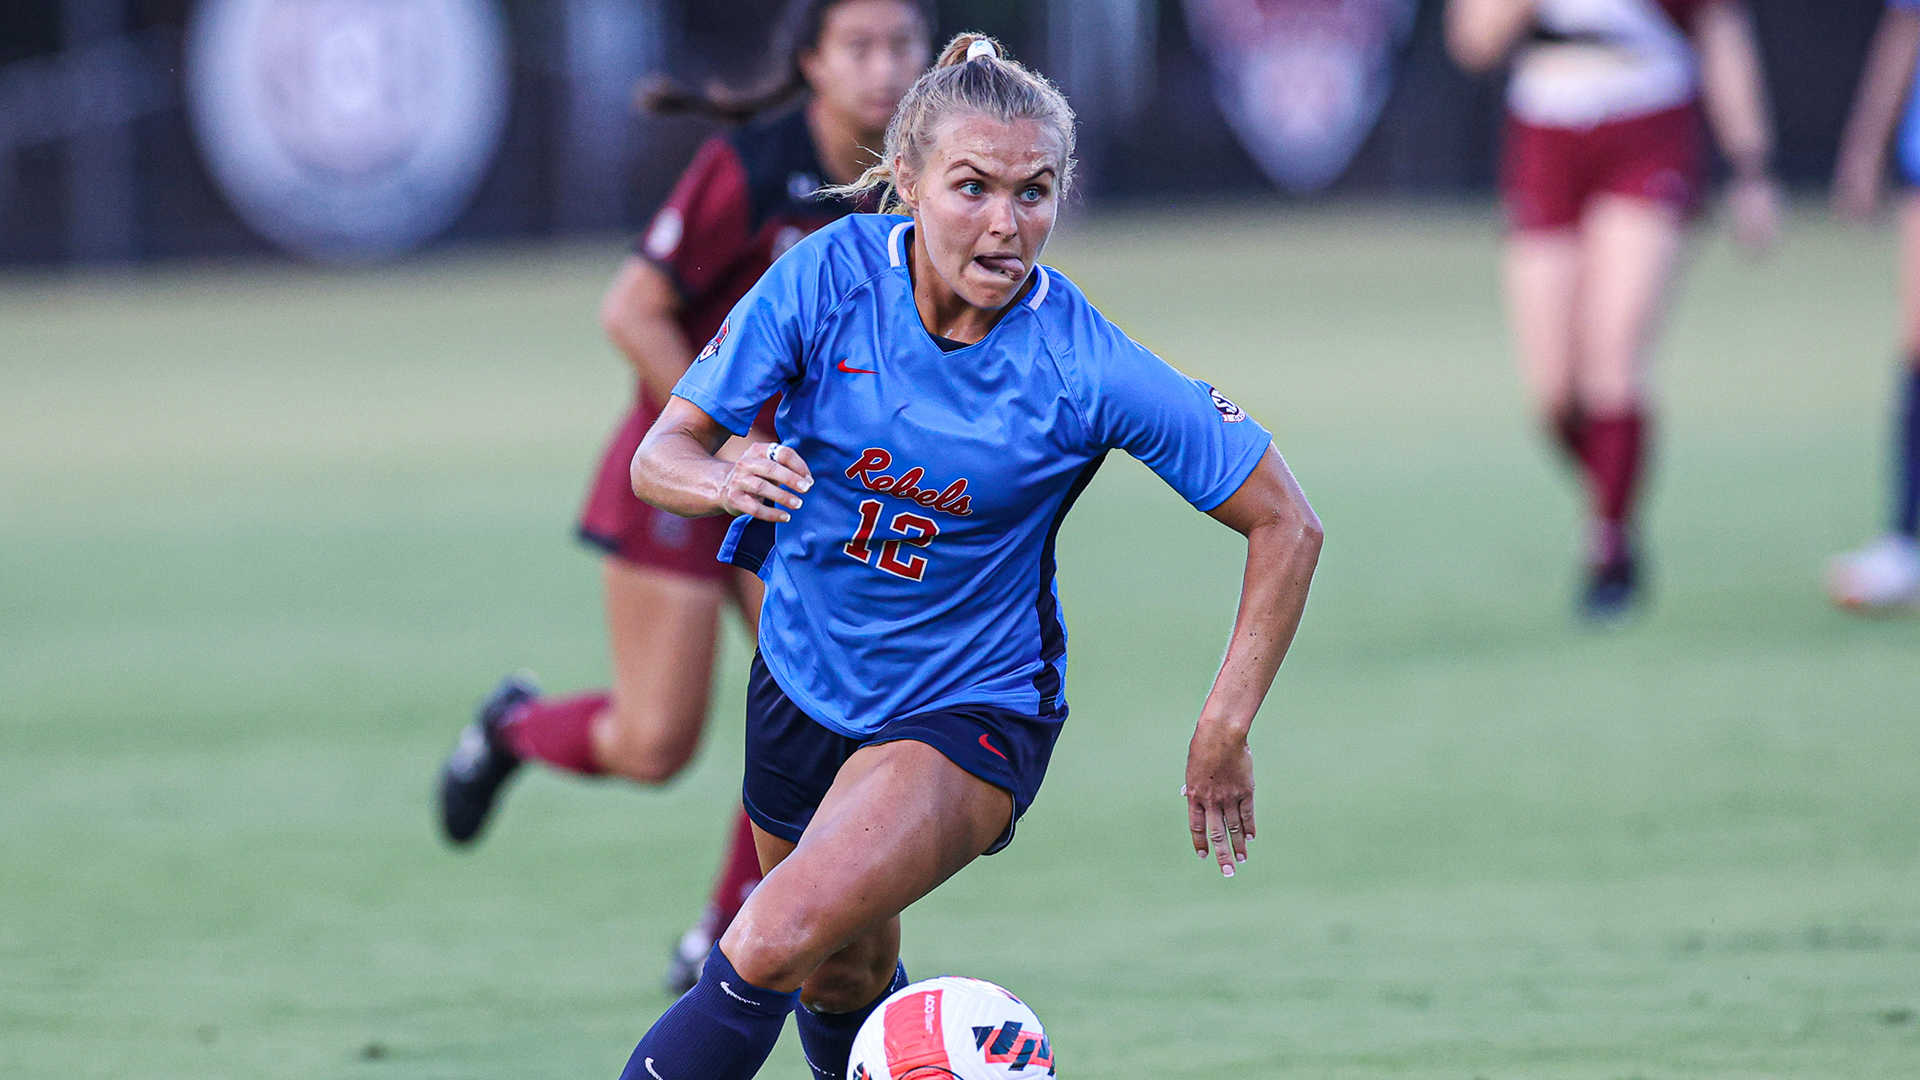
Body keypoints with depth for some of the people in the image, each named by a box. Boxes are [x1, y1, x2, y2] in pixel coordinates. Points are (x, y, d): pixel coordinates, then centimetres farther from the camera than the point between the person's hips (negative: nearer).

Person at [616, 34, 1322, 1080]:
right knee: (843, 982, 20)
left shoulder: (1085, 366, -22)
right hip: (806, 673, 4)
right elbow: (661, 455, -14)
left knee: (775, 946, -25)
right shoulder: (829, 276, -17)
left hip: (972, 708, -4)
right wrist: (724, 479, -38)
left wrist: (1224, 732, -17)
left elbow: (1285, 524, -14)